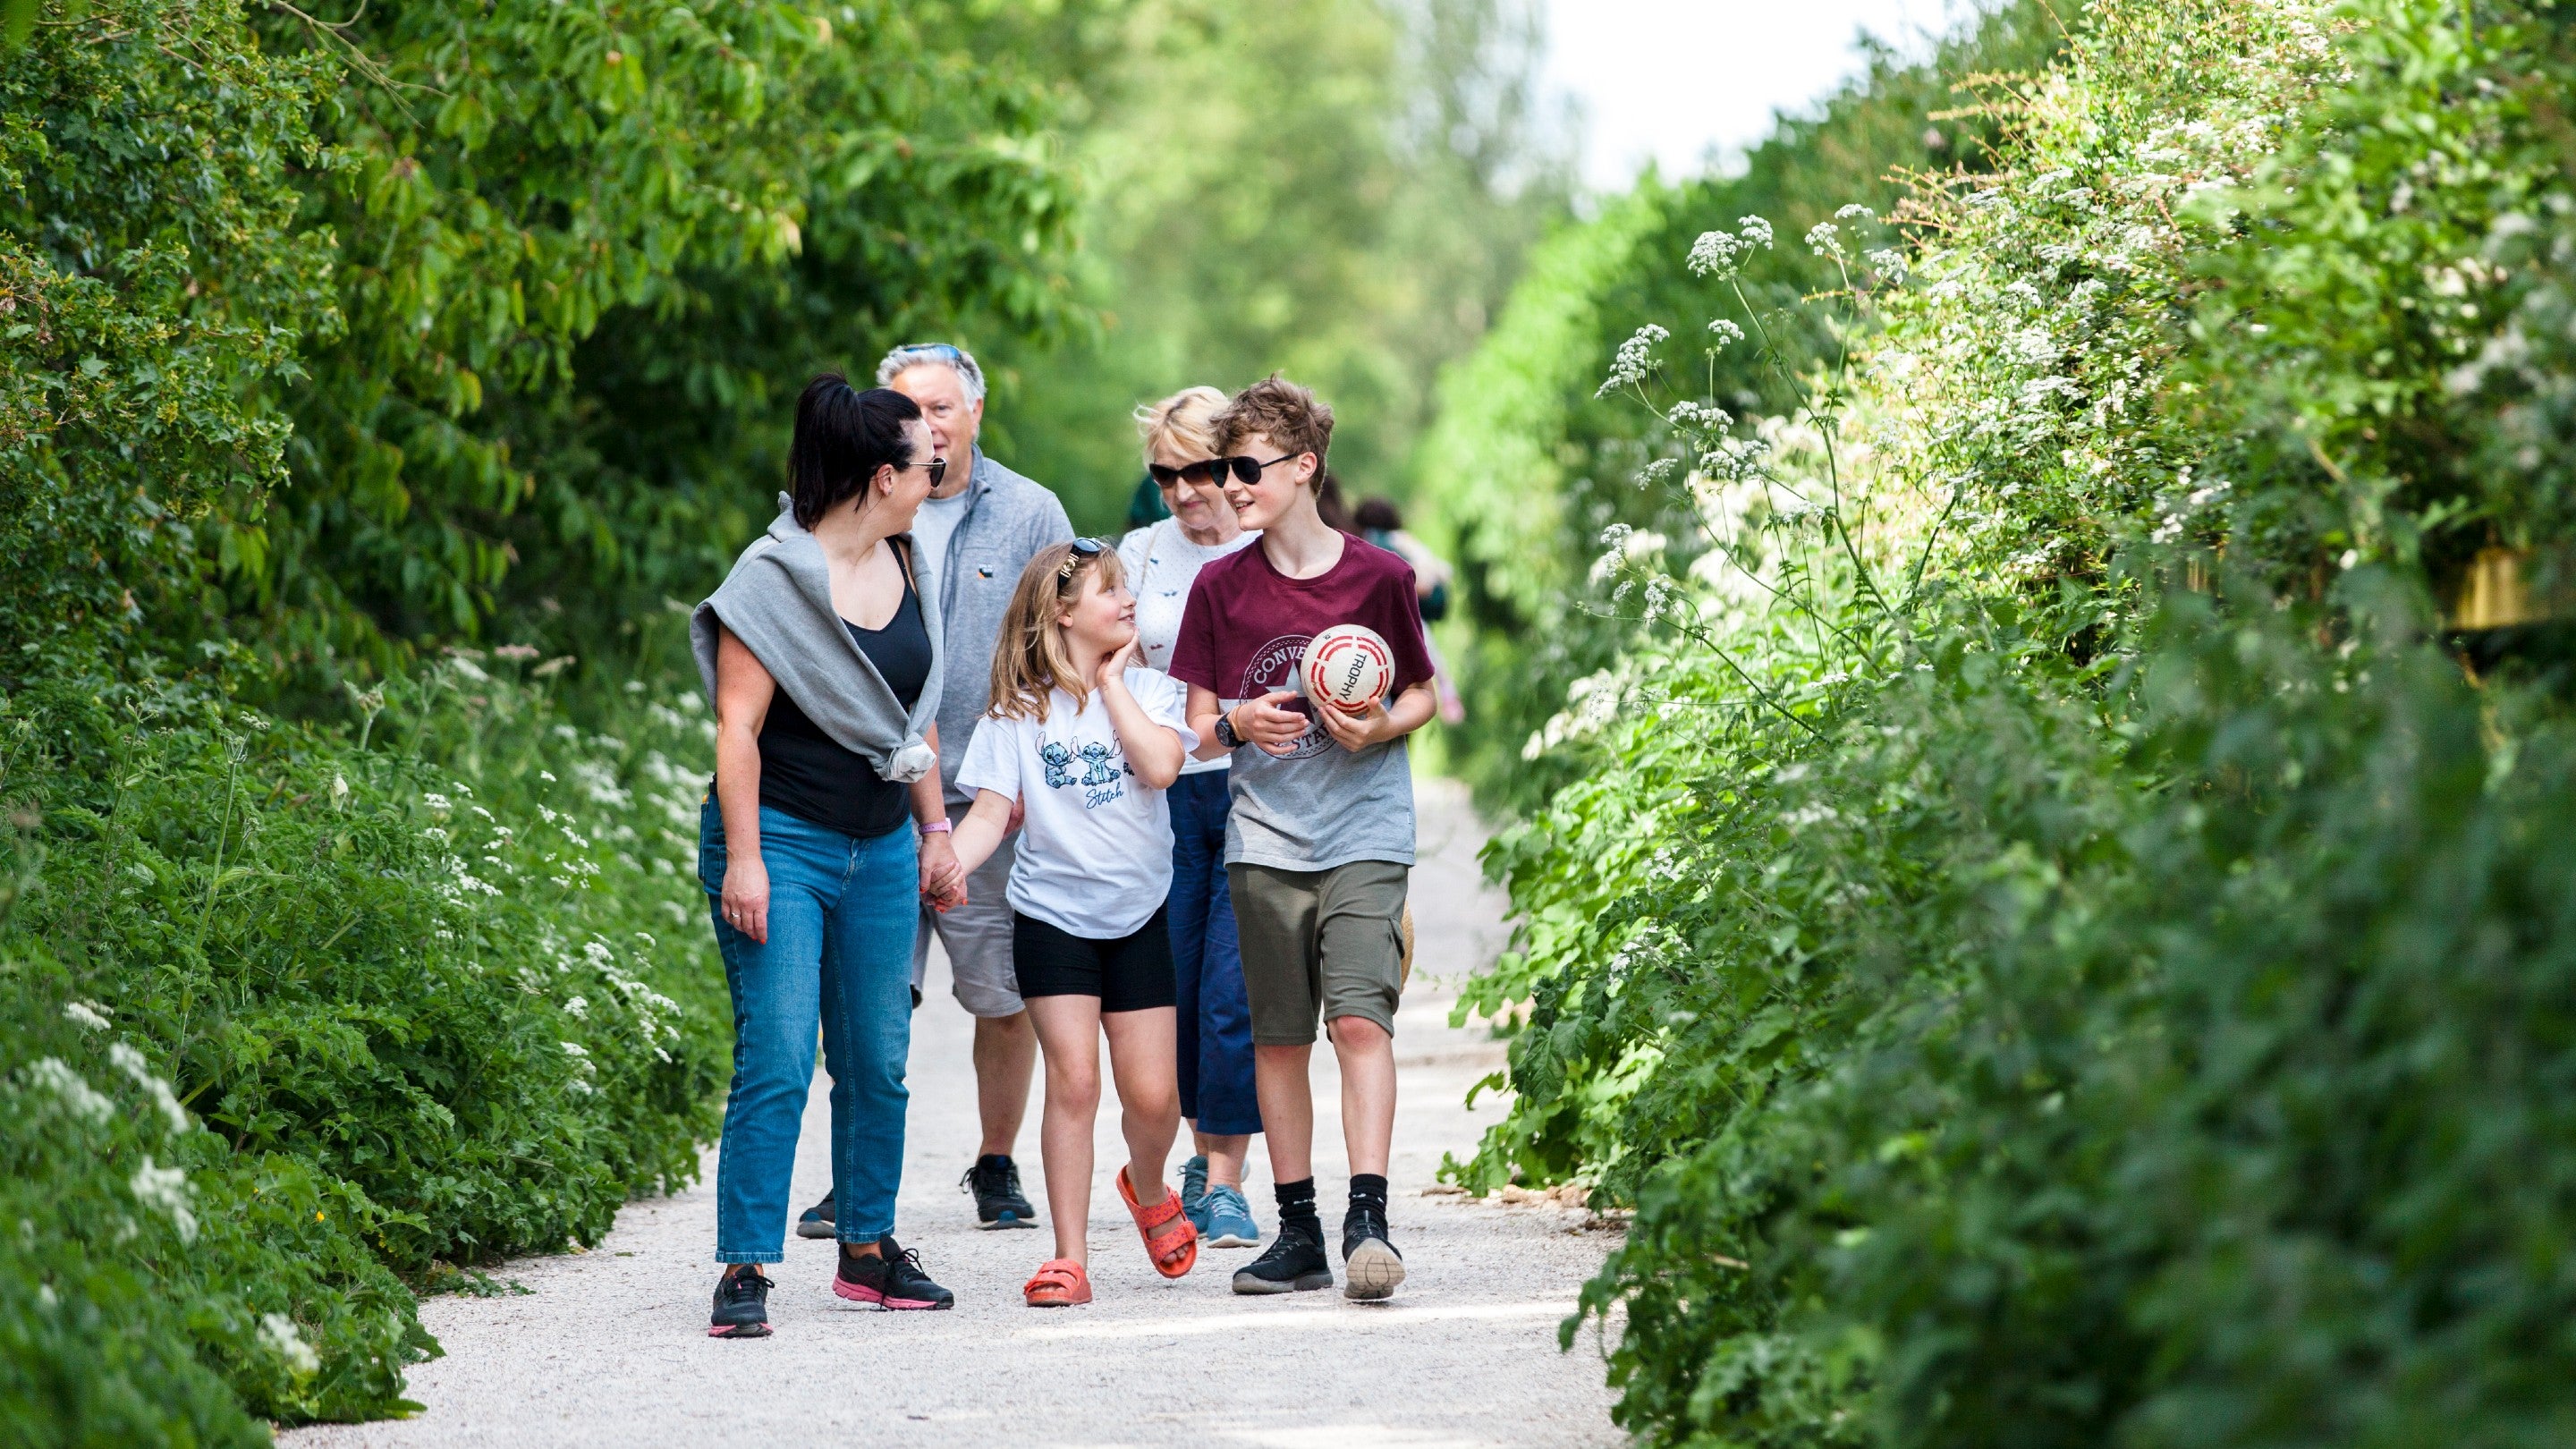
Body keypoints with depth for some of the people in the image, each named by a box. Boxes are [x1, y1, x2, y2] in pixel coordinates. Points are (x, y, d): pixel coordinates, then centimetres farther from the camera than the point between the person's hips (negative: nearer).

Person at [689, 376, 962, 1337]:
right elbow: (737, 727, -14)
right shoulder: (776, 578, -12)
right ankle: (745, 1270, -10)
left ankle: (868, 1249, 23)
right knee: (777, 1060, -12)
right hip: (782, 842, -7)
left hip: (881, 849, 7)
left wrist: (934, 827, 20)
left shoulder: (908, 569, 11)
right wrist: (742, 859, -18)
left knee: (878, 1060, 10)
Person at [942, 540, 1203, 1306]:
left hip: (1137, 916, 1)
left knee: (1152, 1095, 1)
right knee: (1073, 1079, -12)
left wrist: (1112, 682, -9)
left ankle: (1148, 1190, 35)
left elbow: (1160, 765, -16)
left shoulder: (1151, 691, 3)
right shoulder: (1018, 711, 0)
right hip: (1053, 915, -1)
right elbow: (990, 812, -5)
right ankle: (1070, 1260, -6)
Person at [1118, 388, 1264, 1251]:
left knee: (1234, 992, -9)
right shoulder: (1140, 556, 9)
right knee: (1173, 987, 5)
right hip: (1163, 791, 3)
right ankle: (1204, 1149, 26)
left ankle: (1225, 1180, -3)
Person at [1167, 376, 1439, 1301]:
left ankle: (1367, 1221, -18)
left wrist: (1382, 728, -12)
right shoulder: (1221, 586, 4)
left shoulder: (1378, 578, -2)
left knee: (1360, 1018, -16)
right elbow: (1197, 723, 9)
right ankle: (1298, 1233, 12)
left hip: (1365, 834, -3)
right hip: (1264, 840, 3)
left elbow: (1423, 694, 9)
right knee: (1279, 1037, 5)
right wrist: (1236, 722, -13)